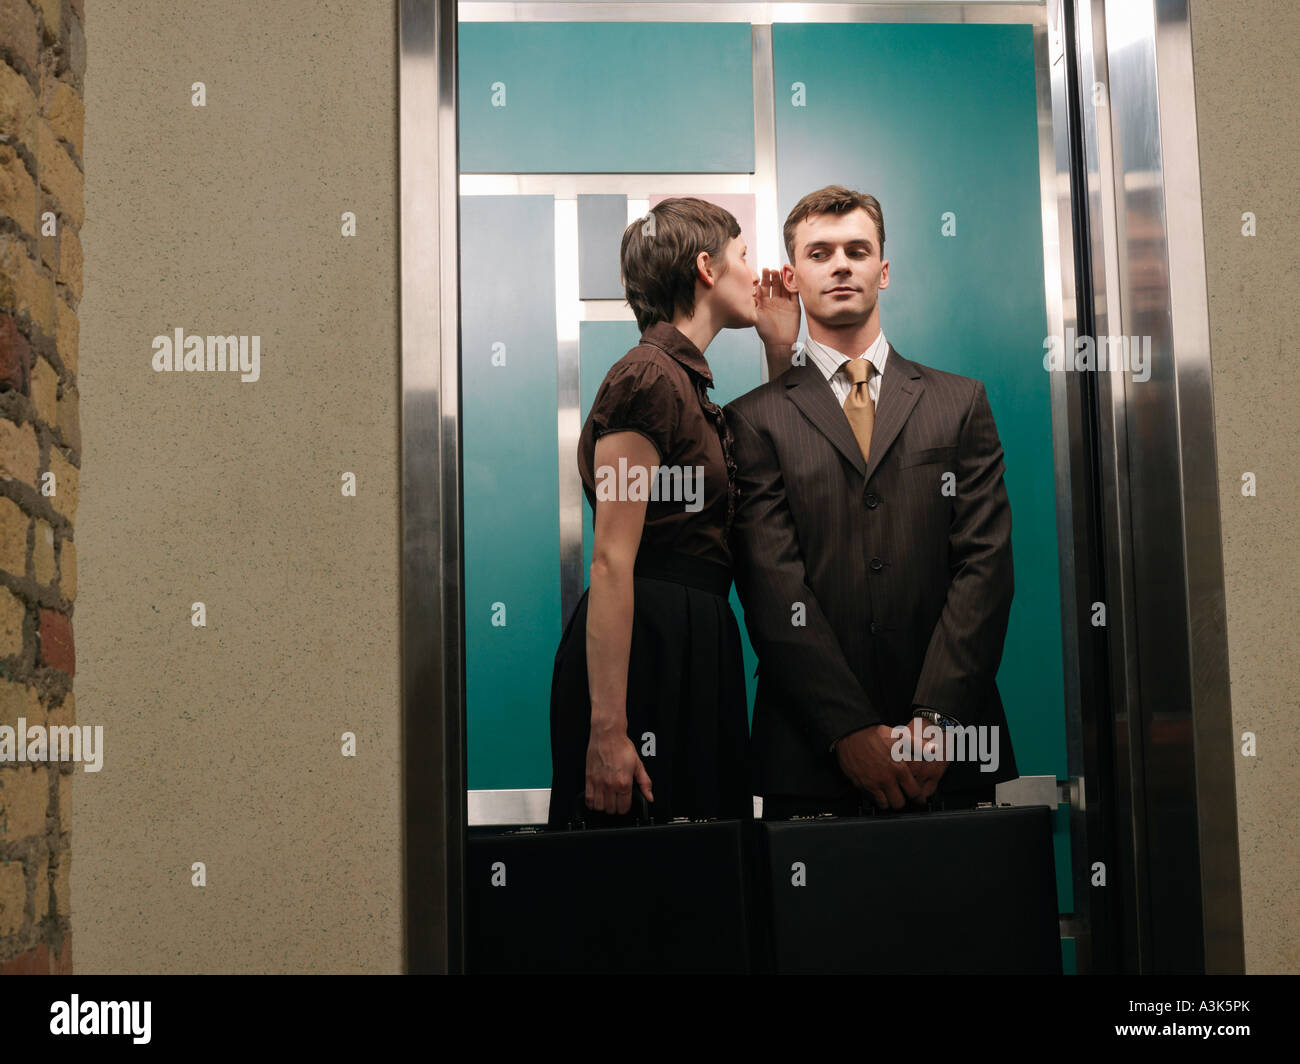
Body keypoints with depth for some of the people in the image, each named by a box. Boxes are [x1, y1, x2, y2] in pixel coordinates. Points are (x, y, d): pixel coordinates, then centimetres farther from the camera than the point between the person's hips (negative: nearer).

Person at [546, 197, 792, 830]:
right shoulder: (648, 379, -12)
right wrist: (608, 729, -24)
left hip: (692, 653, 10)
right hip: (647, 652, -9)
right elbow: (612, 562, -19)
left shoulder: (685, 382, 17)